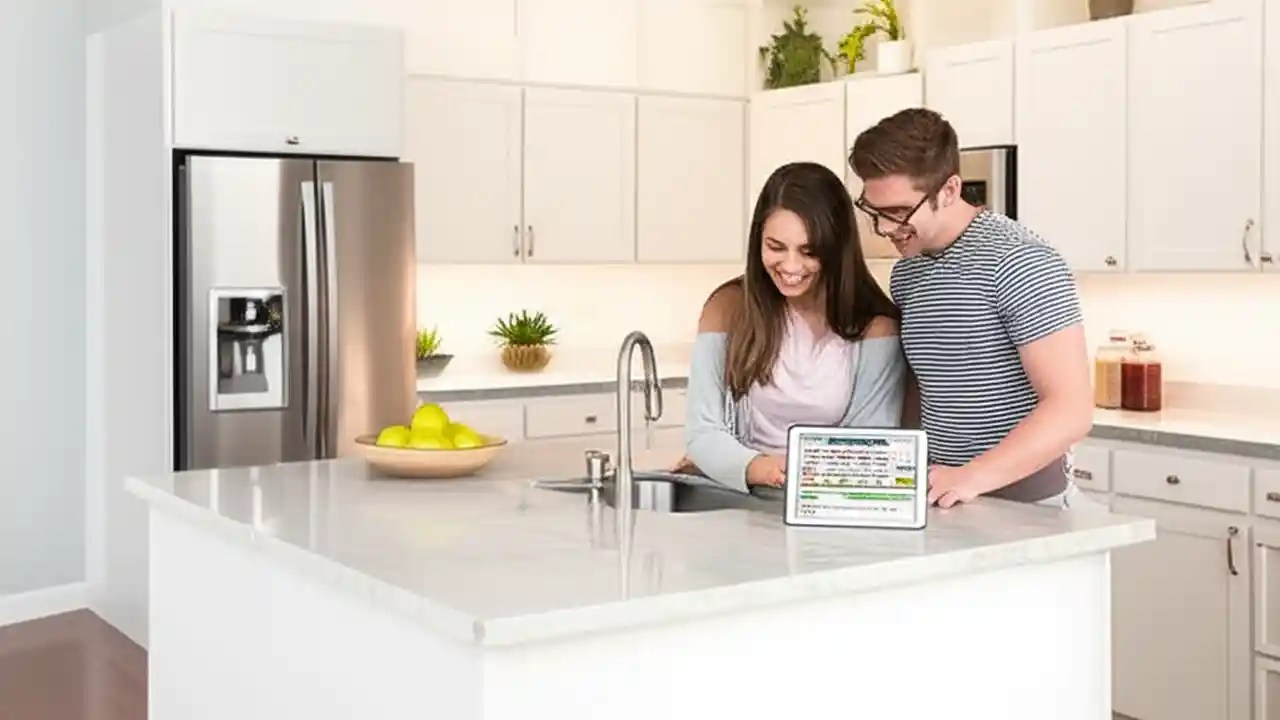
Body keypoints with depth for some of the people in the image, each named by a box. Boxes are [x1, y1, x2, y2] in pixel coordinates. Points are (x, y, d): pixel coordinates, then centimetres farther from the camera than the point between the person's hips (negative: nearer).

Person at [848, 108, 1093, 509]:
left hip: (1025, 504, -6)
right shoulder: (905, 274, 9)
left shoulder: (1019, 263, -13)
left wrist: (973, 477, -25)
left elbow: (1072, 411, -17)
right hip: (939, 500, 6)